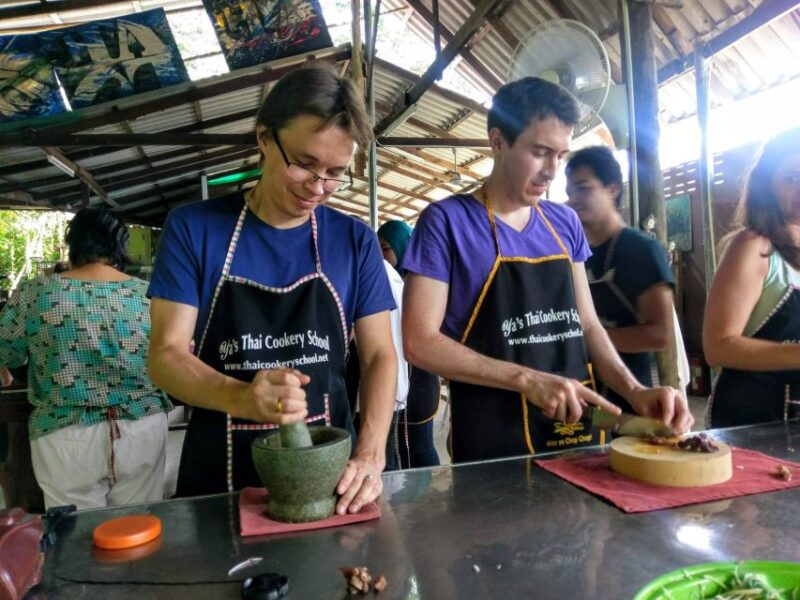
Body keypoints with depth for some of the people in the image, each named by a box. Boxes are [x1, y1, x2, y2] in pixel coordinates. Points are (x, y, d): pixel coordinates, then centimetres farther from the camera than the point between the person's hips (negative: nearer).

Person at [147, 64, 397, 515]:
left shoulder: (356, 241, -2)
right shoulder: (193, 228, -6)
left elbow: (380, 355, -3)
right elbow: (166, 355, -10)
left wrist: (370, 455, -18)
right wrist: (241, 398, -30)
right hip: (221, 477, 0)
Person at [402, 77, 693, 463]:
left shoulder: (565, 224, 6)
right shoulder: (446, 221, -10)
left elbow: (586, 323, 11)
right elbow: (420, 342, -15)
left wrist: (634, 391, -5)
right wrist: (526, 379, -21)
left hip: (578, 432, 6)